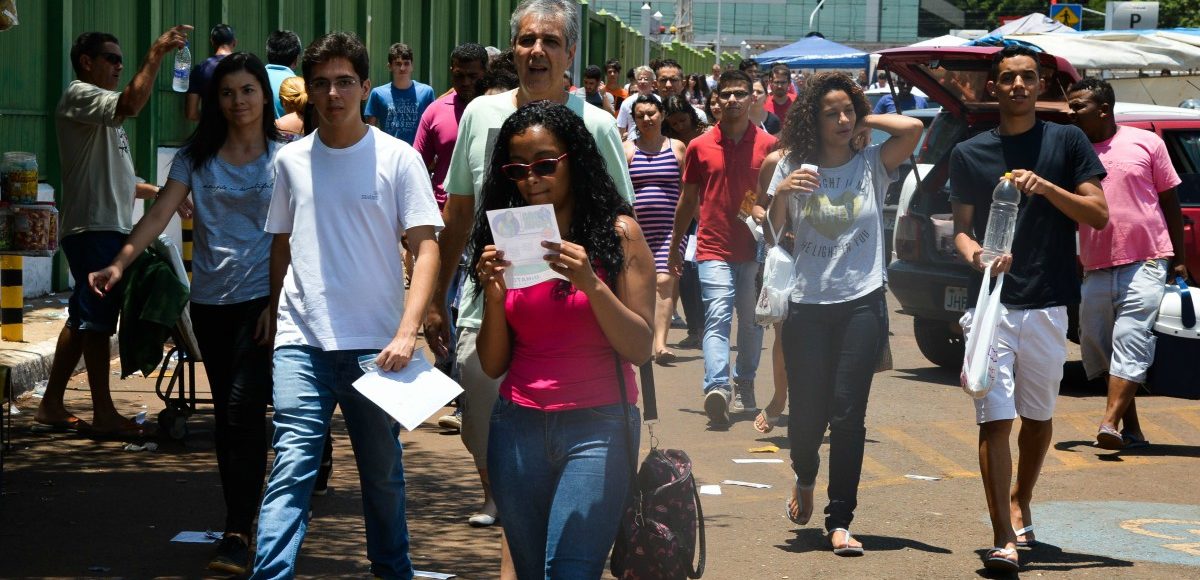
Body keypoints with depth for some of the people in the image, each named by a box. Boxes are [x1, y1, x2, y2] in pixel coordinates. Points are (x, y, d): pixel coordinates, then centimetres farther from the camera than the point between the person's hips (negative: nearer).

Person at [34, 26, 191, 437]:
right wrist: (157, 53, -26)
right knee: (96, 318, -8)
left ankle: (51, 406, 15)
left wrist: (159, 193, 22)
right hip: (92, 226, -10)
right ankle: (103, 414, -7)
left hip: (110, 226, 10)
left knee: (84, 318, 11)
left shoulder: (103, 114, 25)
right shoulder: (79, 95, -7)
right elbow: (132, 103, -27)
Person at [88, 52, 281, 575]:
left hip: (262, 298, -4)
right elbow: (160, 214, -2)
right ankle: (241, 520, 19)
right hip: (210, 298, 4)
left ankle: (236, 535, -14)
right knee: (226, 415, 9)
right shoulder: (197, 156, 7)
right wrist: (119, 264, -17)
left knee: (244, 412, -13)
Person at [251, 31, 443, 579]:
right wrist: (275, 313, 17)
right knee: (291, 467, -8)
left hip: (376, 343, -1)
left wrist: (406, 332, -16)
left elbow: (426, 248, -6)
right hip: (302, 342, 1)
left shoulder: (398, 158, -2)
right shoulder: (291, 160, 7)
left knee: (383, 471, 10)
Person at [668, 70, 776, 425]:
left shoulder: (768, 145, 4)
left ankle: (744, 387, 26)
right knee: (718, 317, -16)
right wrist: (674, 248, 17)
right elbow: (687, 201, 14)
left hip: (755, 249, 1)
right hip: (714, 249, -1)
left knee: (751, 322, 10)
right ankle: (717, 387, -31)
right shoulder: (700, 147, 6)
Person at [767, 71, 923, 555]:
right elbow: (774, 235, 6)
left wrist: (864, 120, 0)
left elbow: (913, 128, -13)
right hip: (807, 306, 1)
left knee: (848, 415, -4)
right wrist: (780, 195, -12)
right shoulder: (794, 166, 5)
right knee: (806, 414, 2)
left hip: (862, 303, -1)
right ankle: (804, 478, 37)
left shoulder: (872, 164, 3)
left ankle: (839, 521, 3)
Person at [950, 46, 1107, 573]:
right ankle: (1004, 536, -12)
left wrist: (1045, 187, -16)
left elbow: (1099, 215, -1)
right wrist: (975, 255, -14)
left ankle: (1020, 504, 36)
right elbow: (961, 229, 9)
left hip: (1048, 305, 1)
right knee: (994, 419, -10)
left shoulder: (1067, 142, 5)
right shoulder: (968, 154, 8)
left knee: (1038, 415, 14)